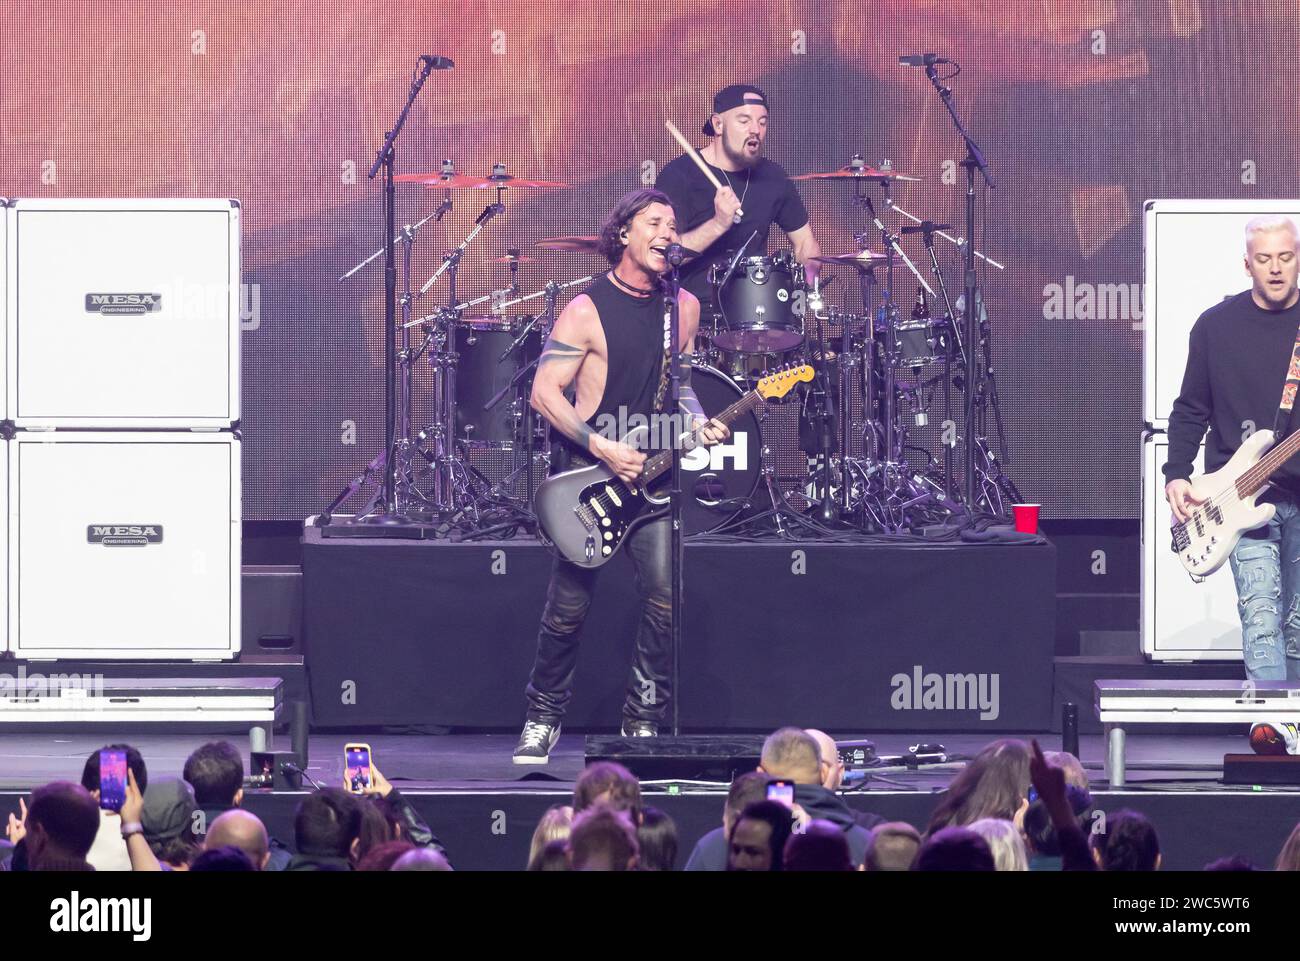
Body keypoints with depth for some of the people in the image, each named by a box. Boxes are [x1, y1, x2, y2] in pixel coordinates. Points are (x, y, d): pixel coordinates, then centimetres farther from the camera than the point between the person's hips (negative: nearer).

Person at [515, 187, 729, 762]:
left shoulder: (683, 307, 7)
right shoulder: (587, 310, -8)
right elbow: (544, 393, -10)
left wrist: (697, 423, 0)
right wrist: (602, 448, -17)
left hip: (651, 473, 4)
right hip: (587, 470, -3)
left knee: (666, 595, -10)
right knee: (570, 603, 0)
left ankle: (642, 722, 2)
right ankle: (543, 719, 17)